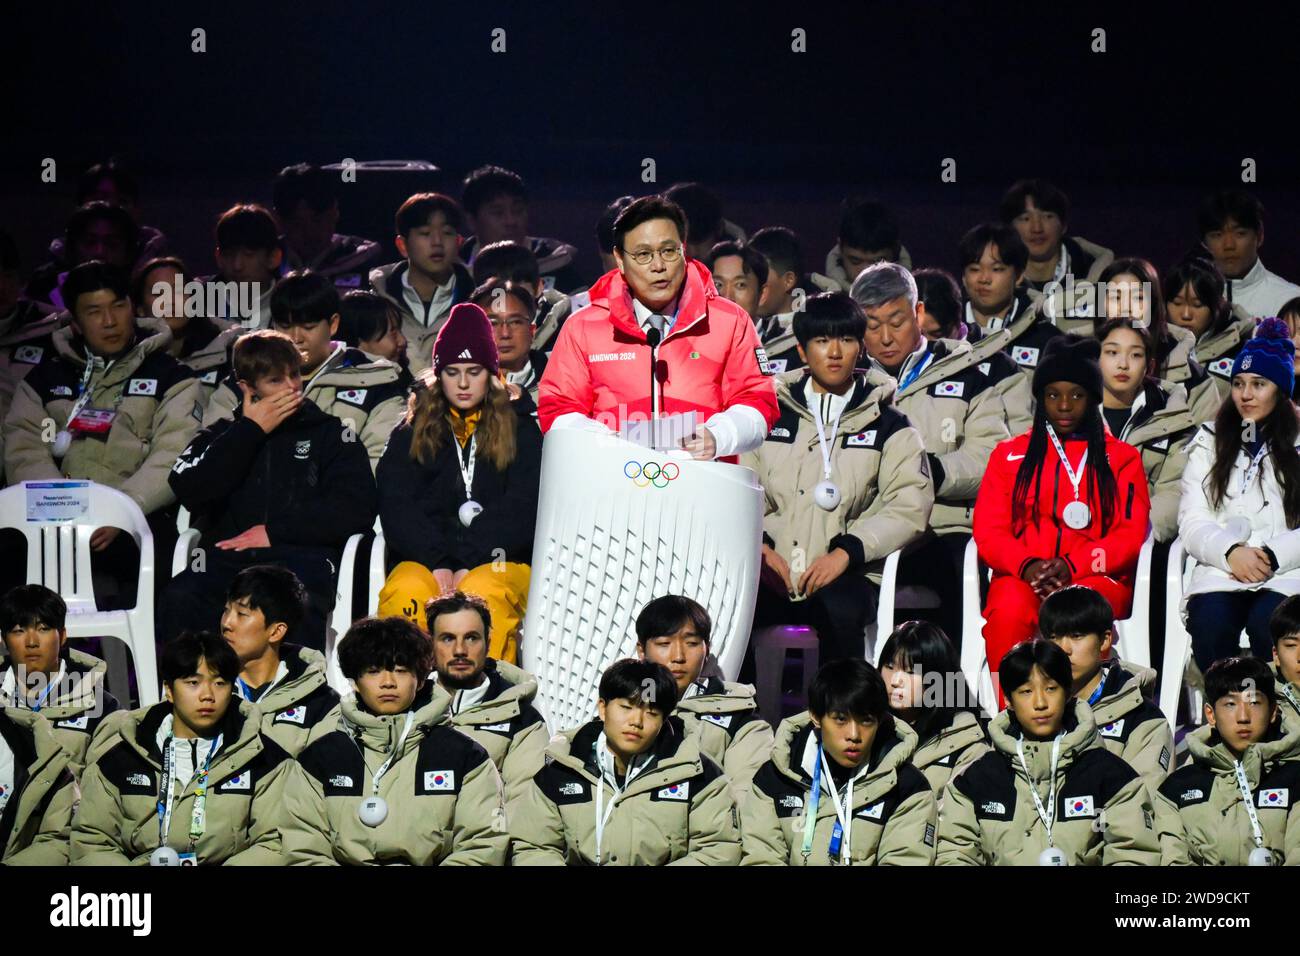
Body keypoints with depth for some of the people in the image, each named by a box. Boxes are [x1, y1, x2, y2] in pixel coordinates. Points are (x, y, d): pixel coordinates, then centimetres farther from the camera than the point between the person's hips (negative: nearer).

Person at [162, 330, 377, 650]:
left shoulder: (328, 433, 21)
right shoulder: (222, 434, 27)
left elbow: (356, 509, 6)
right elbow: (188, 489, 6)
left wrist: (274, 531, -1)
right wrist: (250, 430, 9)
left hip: (302, 555, -2)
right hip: (227, 558, 2)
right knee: (181, 600, -32)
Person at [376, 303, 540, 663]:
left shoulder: (518, 428, 14)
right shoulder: (412, 431, 17)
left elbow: (521, 507, 1)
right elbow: (396, 507, 4)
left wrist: (469, 562, -14)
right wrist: (438, 563, -13)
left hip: (500, 559, -1)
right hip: (423, 558, 1)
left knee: (482, 593, -36)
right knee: (405, 592, -34)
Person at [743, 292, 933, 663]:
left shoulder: (887, 425, 14)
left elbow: (909, 506, 1)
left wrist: (846, 552, -12)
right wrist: (760, 545, -8)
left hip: (849, 576, -1)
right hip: (774, 572, 1)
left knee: (838, 606, -37)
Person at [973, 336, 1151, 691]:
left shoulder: (1122, 458, 18)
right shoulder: (1009, 455, 20)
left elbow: (1131, 534, 5)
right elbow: (988, 531, 9)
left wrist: (1072, 566, -13)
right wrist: (1026, 565, -13)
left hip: (1095, 579, -1)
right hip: (1021, 576, 1)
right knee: (1010, 608, -36)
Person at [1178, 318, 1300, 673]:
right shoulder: (1210, 441, 18)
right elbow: (1192, 522, 7)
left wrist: (1271, 556, -15)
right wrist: (1230, 551, -12)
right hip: (1220, 571, 2)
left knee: (1269, 623, -34)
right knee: (1211, 622, -31)